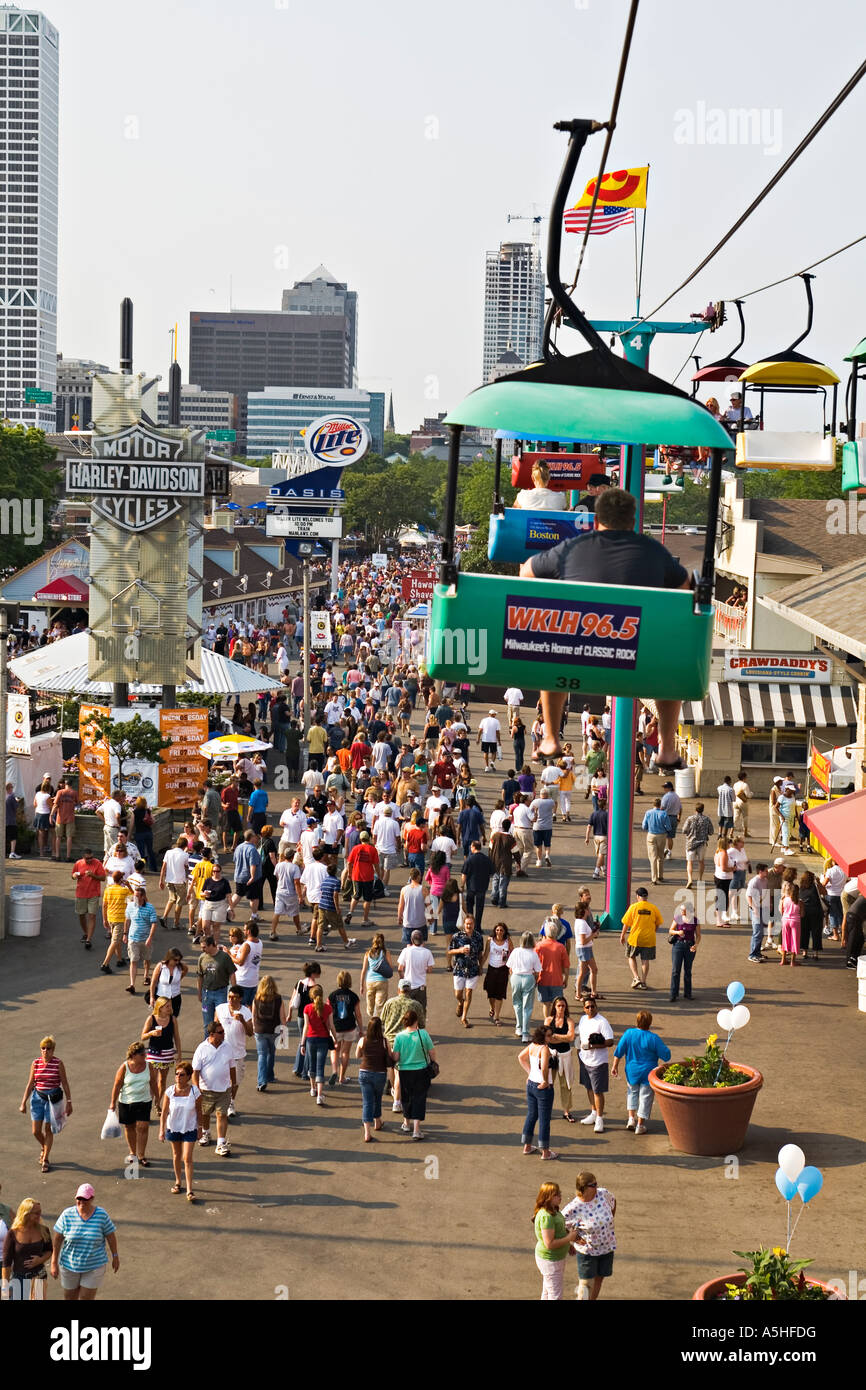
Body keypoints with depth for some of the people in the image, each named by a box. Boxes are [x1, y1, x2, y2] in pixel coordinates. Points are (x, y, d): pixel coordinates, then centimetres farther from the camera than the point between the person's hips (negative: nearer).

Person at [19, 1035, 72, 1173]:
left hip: (53, 1098, -3)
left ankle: (45, 1160, 13)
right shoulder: (35, 1063, 0)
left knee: (48, 1129, 0)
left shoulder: (58, 1063, -7)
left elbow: (65, 1084, -3)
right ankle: (43, 1147, 36)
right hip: (38, 1097, 3)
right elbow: (30, 1084, 4)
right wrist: (23, 1102, 2)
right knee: (36, 1131, 3)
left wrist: (69, 1102, -4)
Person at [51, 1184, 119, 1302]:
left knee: (86, 1300, -3)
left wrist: (115, 1256, 6)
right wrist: (54, 1263, -6)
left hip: (94, 1266, -2)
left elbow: (111, 1236, -1)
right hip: (70, 1265, 2)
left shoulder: (102, 1215, -12)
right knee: (70, 1298, 15)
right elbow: (57, 1239, -7)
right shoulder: (67, 1215, -12)